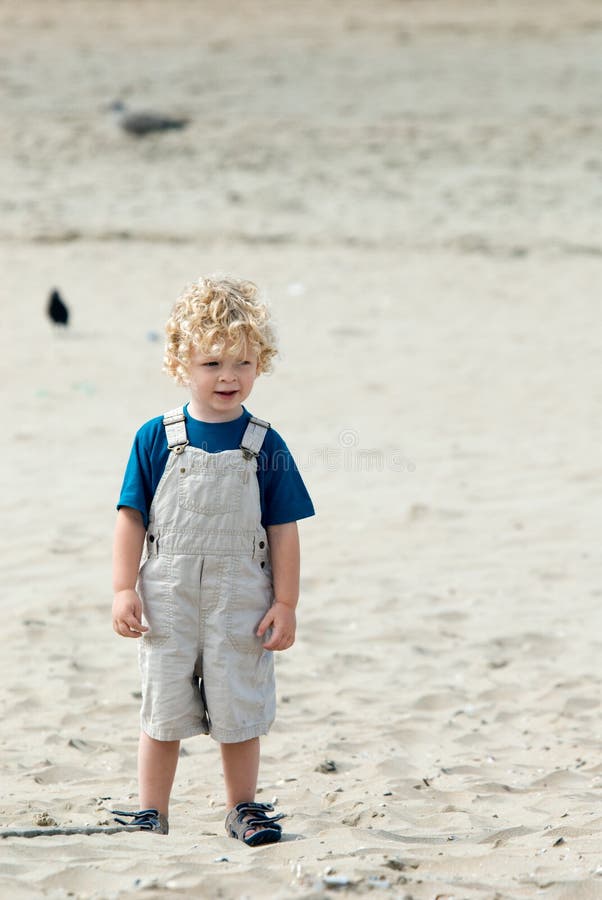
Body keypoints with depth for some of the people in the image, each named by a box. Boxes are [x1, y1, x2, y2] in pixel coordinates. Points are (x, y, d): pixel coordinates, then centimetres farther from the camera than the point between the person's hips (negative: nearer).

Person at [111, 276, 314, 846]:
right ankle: (151, 811, 18)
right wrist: (125, 589, -6)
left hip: (241, 600, 0)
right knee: (163, 711, 8)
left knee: (239, 711, 7)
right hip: (168, 599, 0)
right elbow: (132, 517, 0)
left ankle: (242, 809, 22)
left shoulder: (266, 447, -3)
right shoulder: (156, 439, -3)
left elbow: (283, 531, 0)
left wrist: (285, 603, -3)